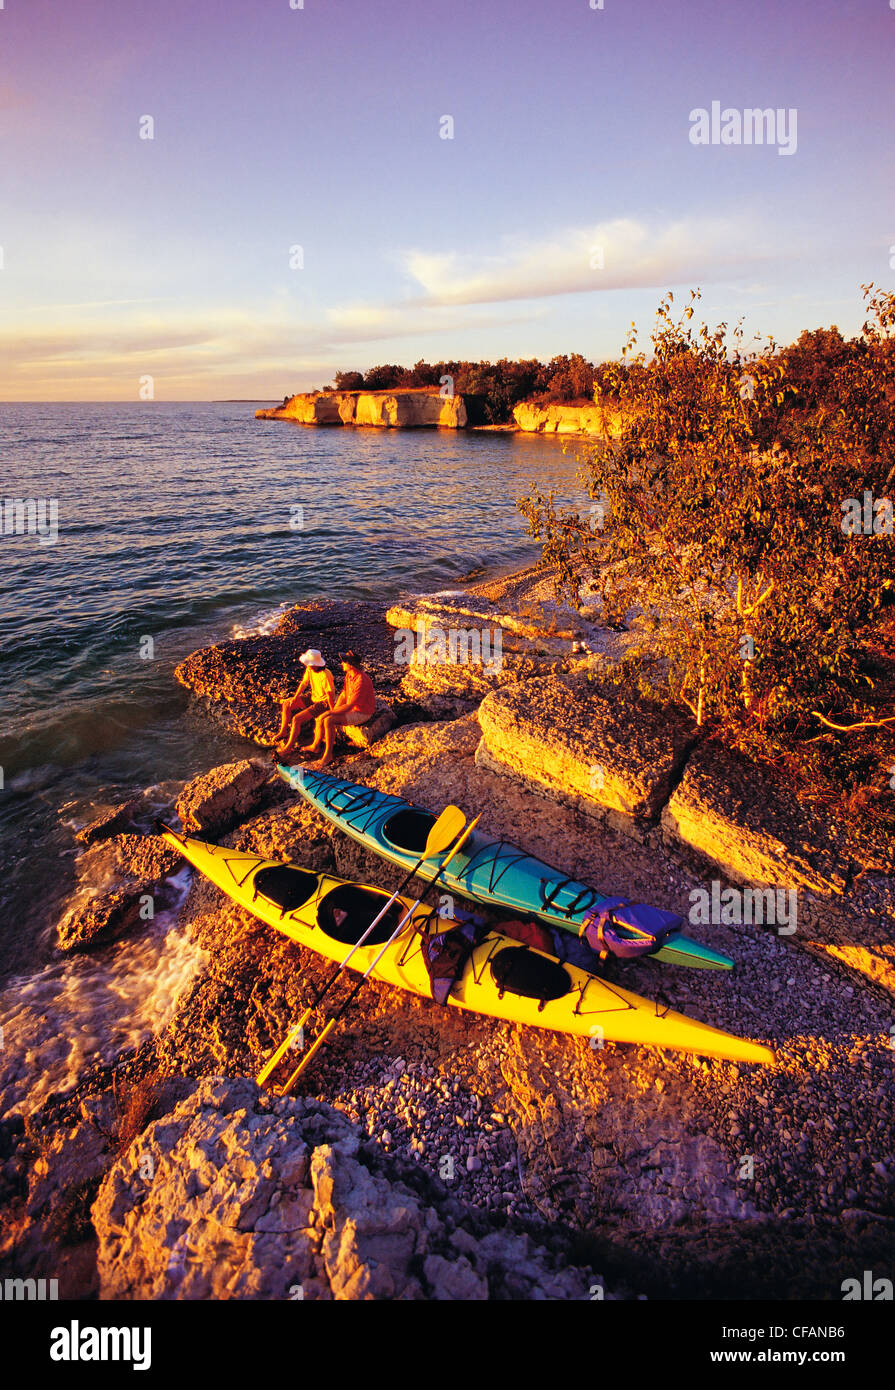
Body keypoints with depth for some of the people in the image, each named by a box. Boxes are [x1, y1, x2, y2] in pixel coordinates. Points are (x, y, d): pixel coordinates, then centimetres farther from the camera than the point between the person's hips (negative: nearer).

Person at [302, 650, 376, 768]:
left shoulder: (361, 681, -30)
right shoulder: (349, 675, 0)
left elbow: (349, 706, -29)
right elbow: (343, 695, 9)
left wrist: (329, 713, -24)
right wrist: (333, 711, -1)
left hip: (362, 713, -9)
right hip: (350, 707, 9)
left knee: (329, 720, -25)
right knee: (321, 717, 0)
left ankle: (328, 754, -14)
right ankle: (315, 745, 17)